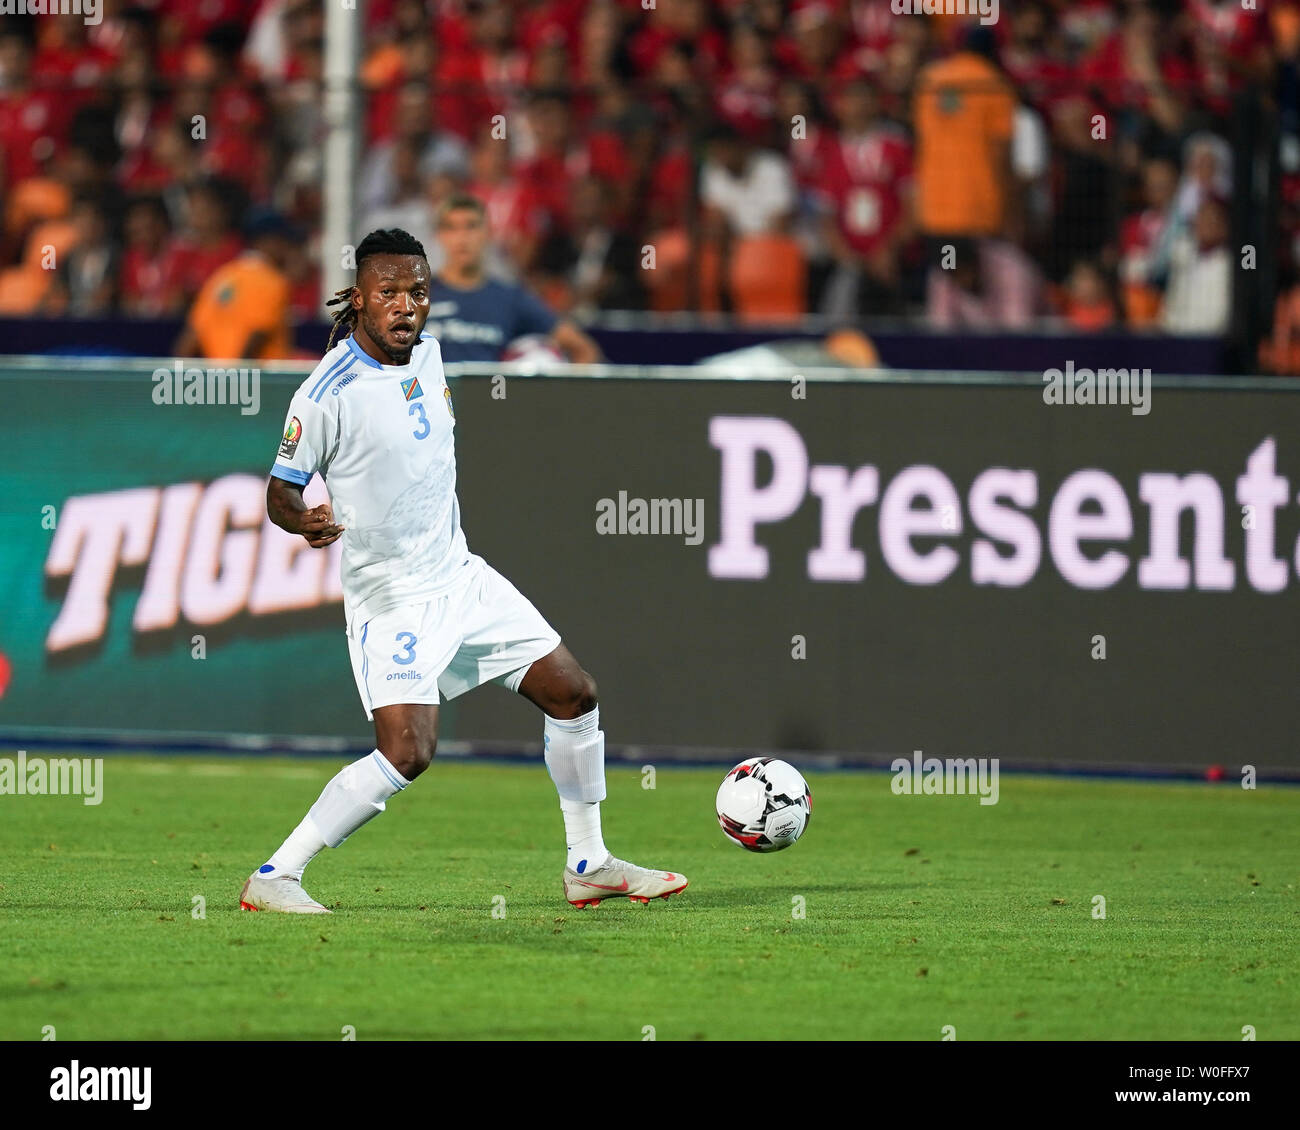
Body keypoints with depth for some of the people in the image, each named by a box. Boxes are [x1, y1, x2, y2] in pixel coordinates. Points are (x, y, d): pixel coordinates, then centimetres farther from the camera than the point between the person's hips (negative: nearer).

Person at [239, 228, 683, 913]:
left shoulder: (426, 350, 3)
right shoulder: (328, 394, -19)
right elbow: (280, 490, -12)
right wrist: (305, 520, -34)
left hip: (460, 576, 8)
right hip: (390, 597, -8)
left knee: (573, 694, 10)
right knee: (407, 753, -22)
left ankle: (589, 867, 25)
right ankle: (271, 879, -13)